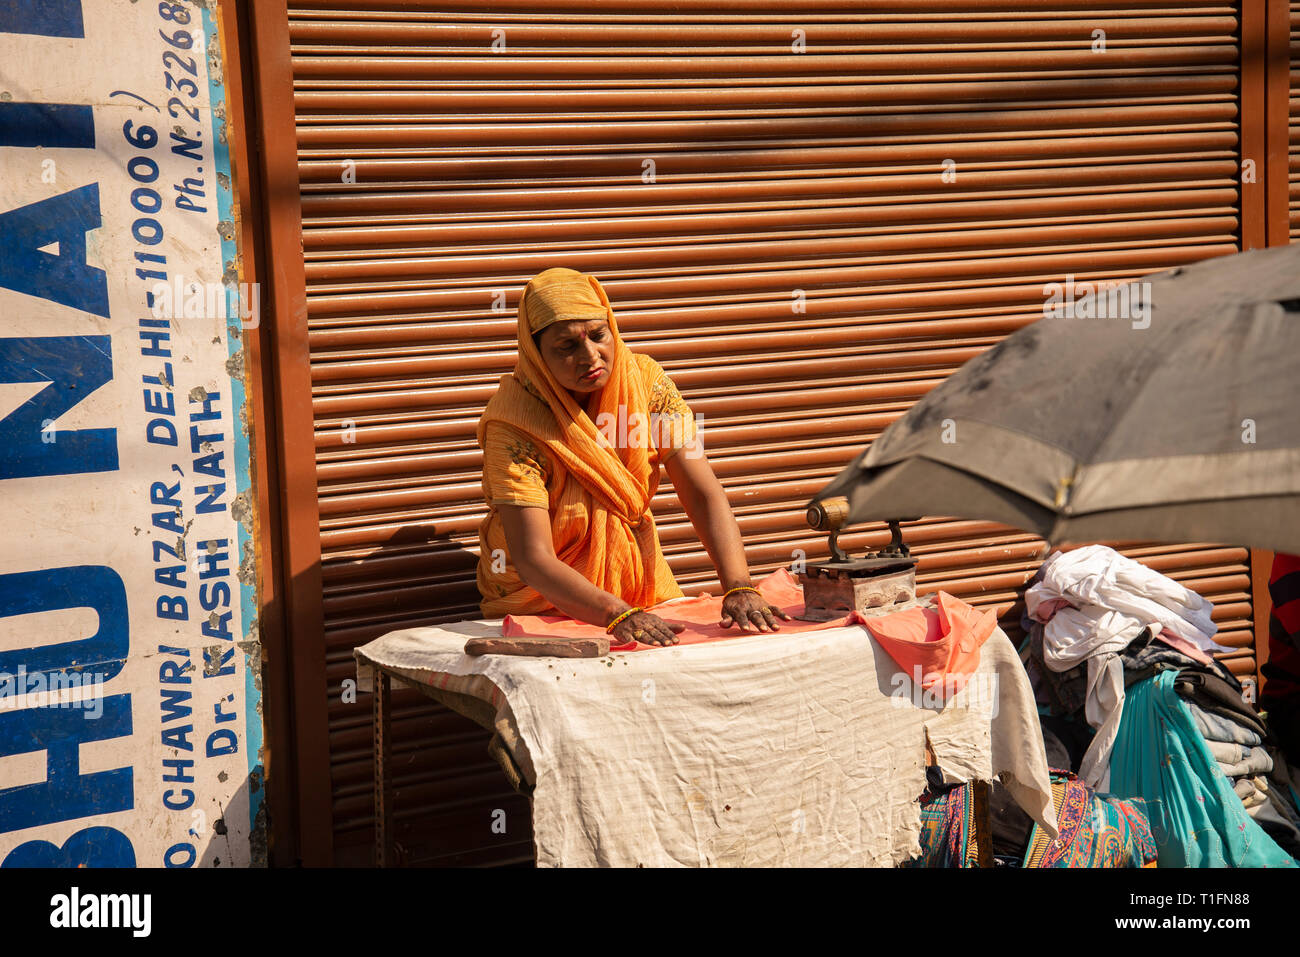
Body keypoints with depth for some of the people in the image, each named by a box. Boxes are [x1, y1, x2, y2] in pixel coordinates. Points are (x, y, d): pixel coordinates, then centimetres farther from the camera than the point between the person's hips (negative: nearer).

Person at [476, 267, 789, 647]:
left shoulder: (645, 380, -8)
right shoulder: (515, 424, -20)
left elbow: (704, 494, -12)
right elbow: (532, 559, -28)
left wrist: (740, 589, -28)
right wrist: (618, 615, -42)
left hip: (638, 583, 4)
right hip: (540, 602, -3)